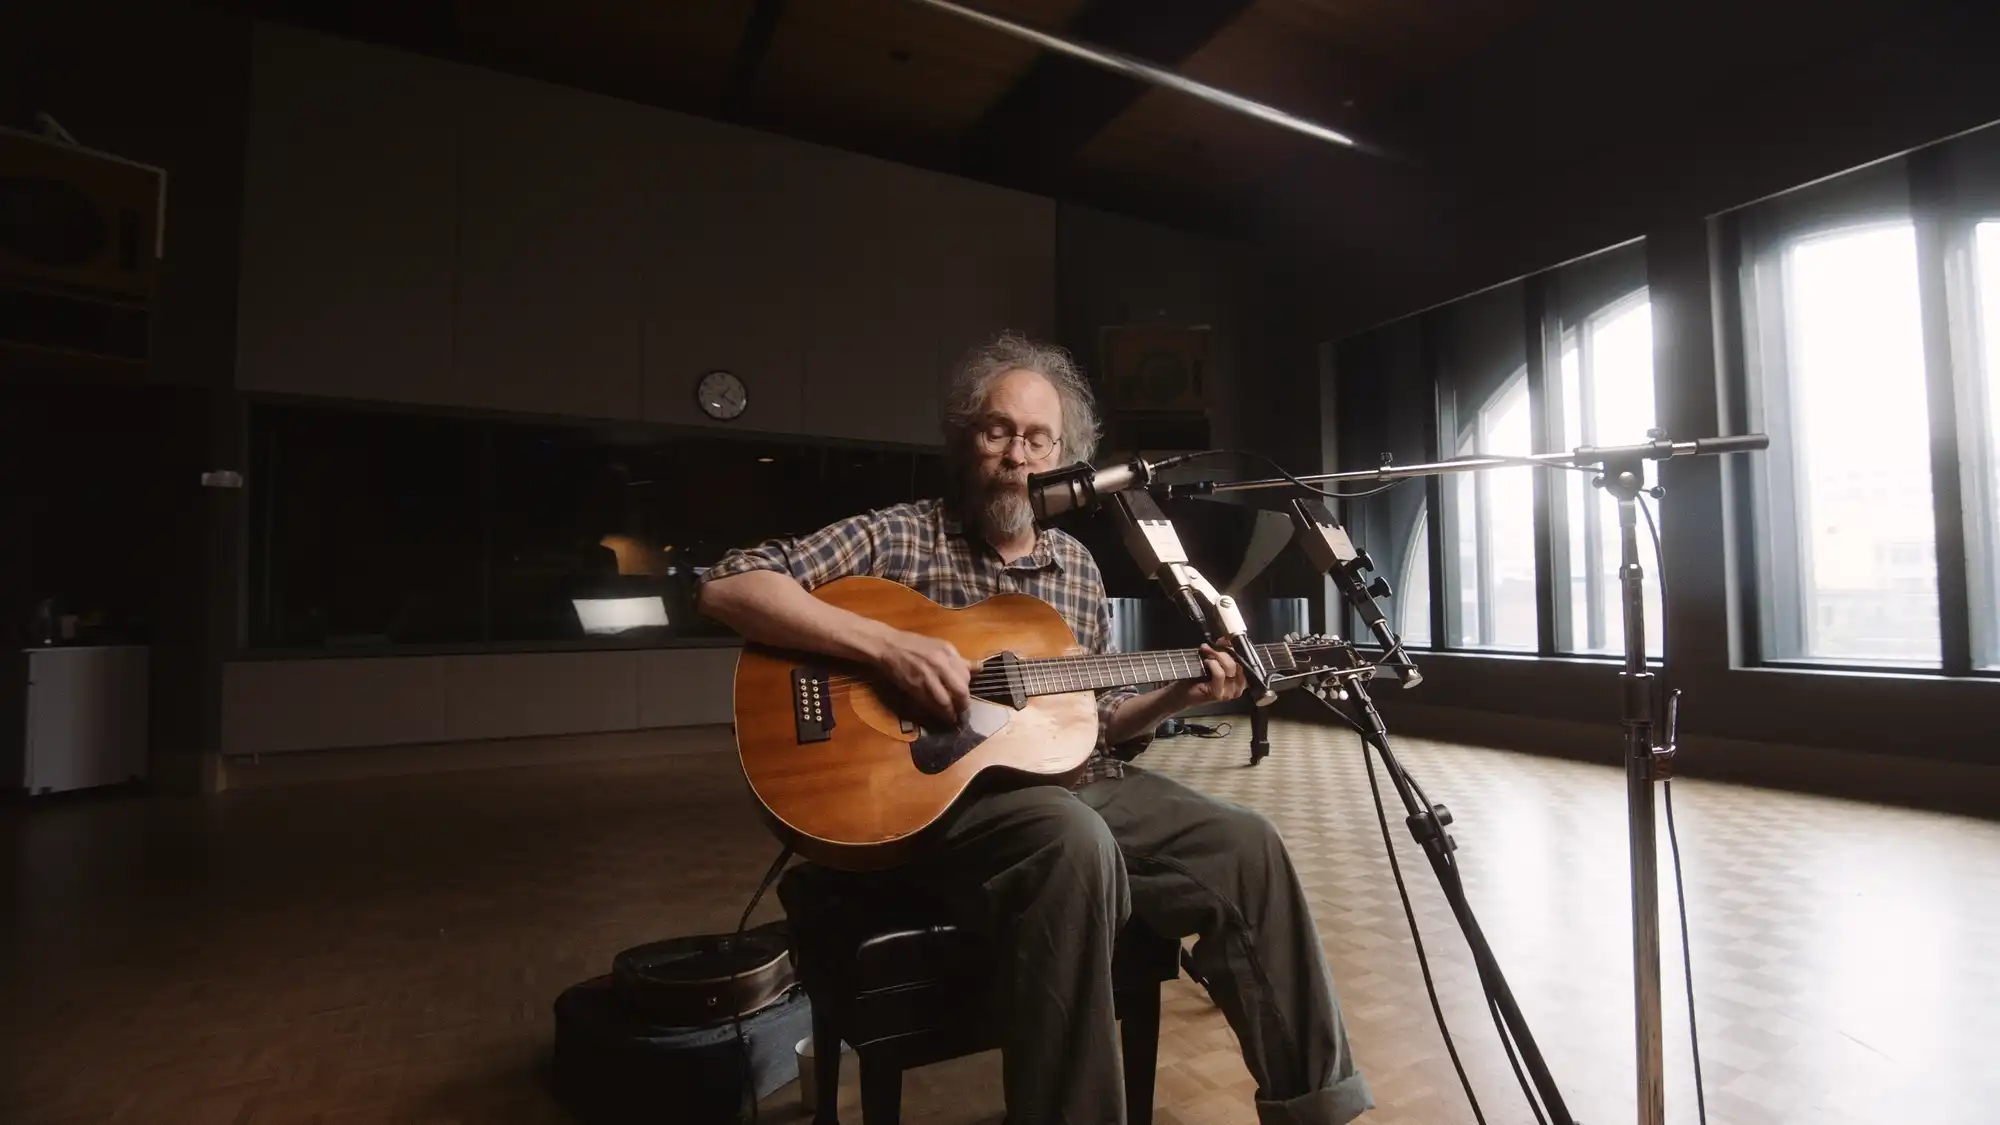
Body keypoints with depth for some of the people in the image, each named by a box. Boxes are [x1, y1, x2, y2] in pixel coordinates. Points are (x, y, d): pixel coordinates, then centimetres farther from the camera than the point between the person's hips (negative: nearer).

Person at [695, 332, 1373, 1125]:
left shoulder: (1077, 567, 13)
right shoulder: (899, 537, -4)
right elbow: (725, 586, -15)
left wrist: (1177, 697, -1)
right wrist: (885, 645, -25)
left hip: (1075, 785, 6)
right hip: (938, 795, -6)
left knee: (1246, 846, -7)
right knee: (1077, 846, -36)